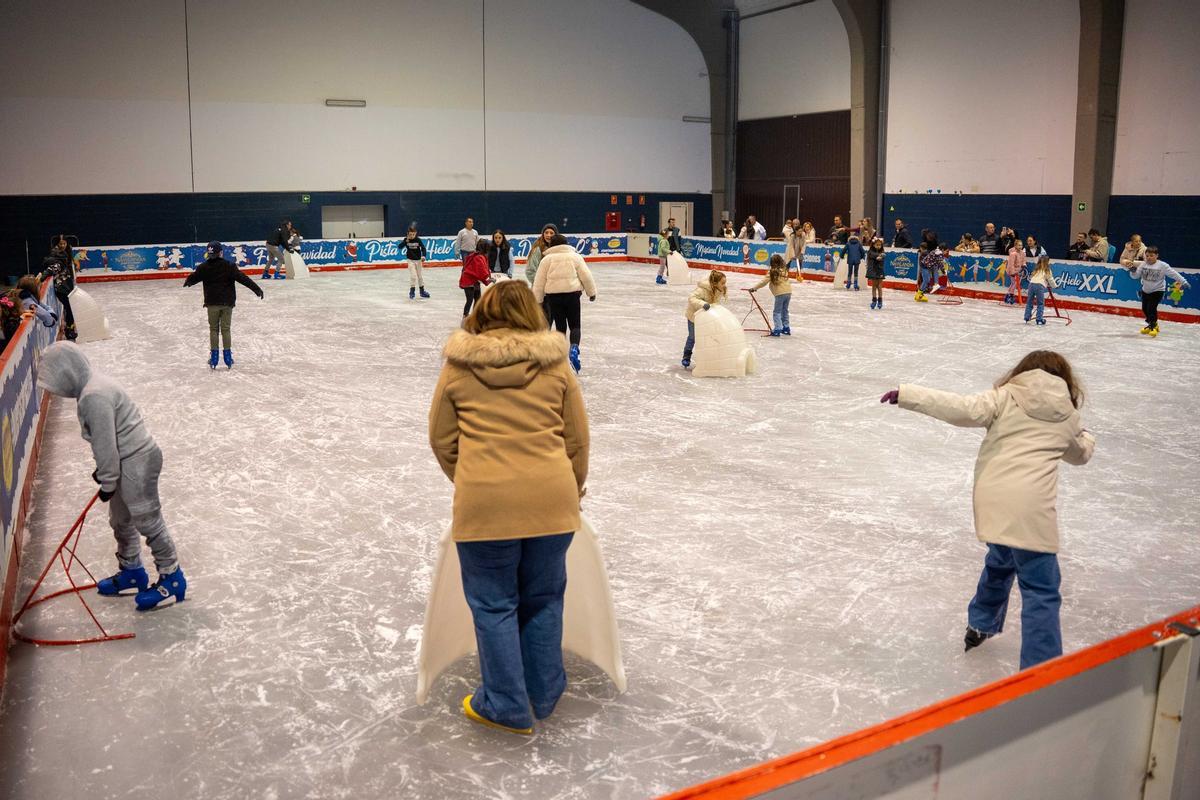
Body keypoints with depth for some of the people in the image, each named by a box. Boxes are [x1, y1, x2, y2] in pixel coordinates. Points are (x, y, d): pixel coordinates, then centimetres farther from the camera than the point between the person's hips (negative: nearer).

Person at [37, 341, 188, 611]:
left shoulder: (94, 396, -24)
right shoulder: (91, 387, 9)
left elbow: (105, 444, -21)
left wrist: (107, 483, -12)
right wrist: (103, 471, 21)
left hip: (135, 462, -11)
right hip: (126, 462, 11)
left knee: (148, 522, -1)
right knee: (121, 521, 21)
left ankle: (172, 578, 10)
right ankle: (132, 571, 38)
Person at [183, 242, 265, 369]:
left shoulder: (203, 267, -2)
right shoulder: (228, 266, -9)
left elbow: (193, 277, 14)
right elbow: (243, 278, -15)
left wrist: (187, 283, 37)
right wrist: (256, 289, -13)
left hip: (212, 303, 1)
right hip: (227, 302, -1)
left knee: (213, 329, 10)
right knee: (225, 329, 6)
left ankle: (213, 357, 9)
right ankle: (228, 357, 7)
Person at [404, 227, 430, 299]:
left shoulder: (418, 240, -10)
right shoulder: (406, 240, -8)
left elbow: (423, 248, -14)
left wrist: (423, 256, -31)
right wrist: (406, 241, -28)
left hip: (418, 260, 1)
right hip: (410, 260, -1)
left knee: (420, 276, 11)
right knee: (413, 276, -11)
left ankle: (422, 291, 24)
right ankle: (412, 291, 1)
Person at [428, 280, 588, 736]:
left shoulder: (458, 367, 2)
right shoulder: (555, 364, 3)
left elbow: (442, 440, 8)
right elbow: (577, 439, 7)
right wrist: (573, 488, 24)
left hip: (484, 503, -2)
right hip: (551, 501, 2)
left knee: (494, 604, 13)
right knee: (542, 599, 19)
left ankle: (506, 706, 23)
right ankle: (543, 697, 33)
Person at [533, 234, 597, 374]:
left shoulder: (547, 259, 5)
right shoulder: (575, 256, 5)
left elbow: (539, 282, 3)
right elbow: (586, 276, -1)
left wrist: (537, 300, 9)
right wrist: (592, 292, 10)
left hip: (553, 295, 1)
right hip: (572, 293, -1)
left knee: (560, 327, 12)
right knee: (575, 325, 6)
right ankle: (574, 348, -19)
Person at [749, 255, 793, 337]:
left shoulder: (772, 272, -11)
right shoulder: (784, 269, 5)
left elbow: (763, 281, -12)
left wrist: (754, 288, -6)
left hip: (780, 294, -7)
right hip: (788, 292, 7)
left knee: (777, 312, 0)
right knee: (784, 311, 20)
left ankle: (777, 329, -8)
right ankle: (786, 328, 26)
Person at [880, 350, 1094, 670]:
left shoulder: (1006, 397, 7)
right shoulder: (1067, 415, 15)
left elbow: (965, 409, -12)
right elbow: (1081, 453, 35)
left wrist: (907, 394, -14)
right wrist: (1086, 436, 59)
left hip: (991, 500, 2)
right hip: (1030, 508, -2)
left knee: (1000, 561, 30)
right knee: (1040, 590, 2)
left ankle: (980, 624, 48)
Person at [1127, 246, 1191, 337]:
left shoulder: (1162, 265, -15)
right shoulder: (1143, 264, -5)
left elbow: (1173, 274, -13)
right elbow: (1136, 275, -3)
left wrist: (1183, 282, -13)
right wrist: (1133, 270, -25)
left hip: (1157, 290, -5)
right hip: (1145, 290, 5)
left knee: (1151, 308, -13)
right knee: (1145, 308, 12)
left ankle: (1153, 326, 4)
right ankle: (1152, 324, 33)